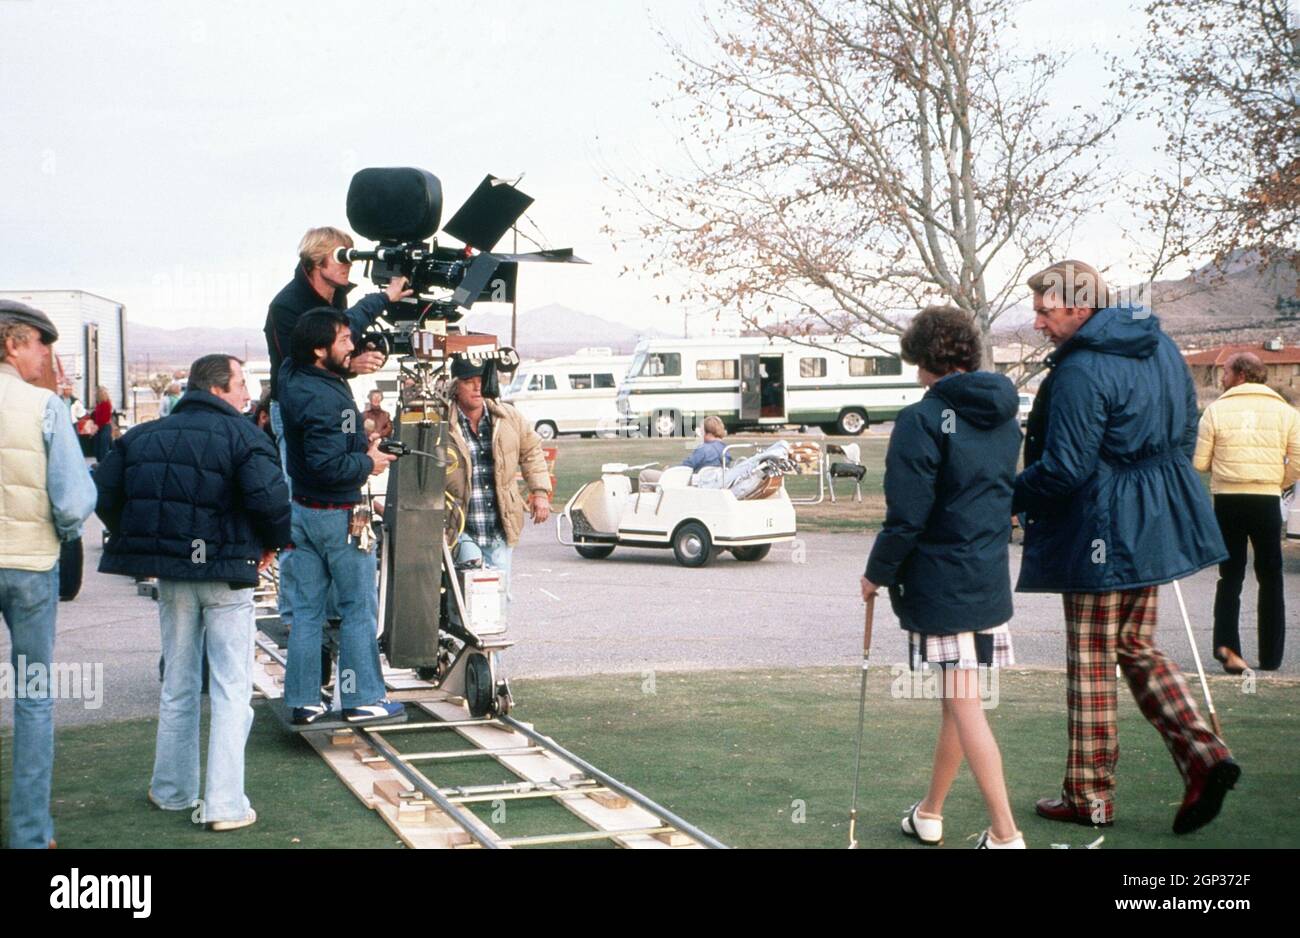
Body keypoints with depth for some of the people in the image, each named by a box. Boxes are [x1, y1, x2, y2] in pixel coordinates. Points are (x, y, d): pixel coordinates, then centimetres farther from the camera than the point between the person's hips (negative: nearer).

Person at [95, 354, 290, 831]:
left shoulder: (143, 435, 8)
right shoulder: (241, 434, -10)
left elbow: (103, 492, 3)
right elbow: (269, 495, -24)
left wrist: (138, 542, 12)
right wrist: (273, 543, -7)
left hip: (171, 576, 5)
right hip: (227, 576, -5)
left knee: (178, 685, 18)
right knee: (231, 688, 2)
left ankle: (173, 790, 27)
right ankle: (225, 804, 0)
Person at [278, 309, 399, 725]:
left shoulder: (292, 378, 2)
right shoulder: (326, 399, -24)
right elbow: (329, 465, -28)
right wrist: (368, 462, -11)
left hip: (302, 511, 8)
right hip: (338, 517, -8)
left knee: (306, 609, 11)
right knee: (359, 609, 4)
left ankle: (303, 700, 16)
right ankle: (362, 698, 11)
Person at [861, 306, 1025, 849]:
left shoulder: (924, 419, -14)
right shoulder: (1005, 416, 8)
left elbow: (907, 515, -16)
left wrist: (878, 573, -4)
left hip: (939, 585, -7)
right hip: (990, 580, 8)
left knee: (964, 708, -3)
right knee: (958, 702, 17)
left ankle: (1005, 835, -2)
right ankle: (929, 814, 32)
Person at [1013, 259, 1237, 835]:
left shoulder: (1081, 371, -20)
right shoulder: (1163, 349, 8)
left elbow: (1063, 469, -22)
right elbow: (1186, 434, 15)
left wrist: (1006, 498, -8)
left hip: (1102, 534, -9)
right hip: (1158, 525, 9)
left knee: (1090, 663, 3)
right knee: (1137, 648, 20)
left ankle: (1088, 797, 13)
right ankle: (1203, 757, 6)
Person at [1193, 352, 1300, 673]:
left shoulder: (1217, 410, -1)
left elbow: (1199, 463, -2)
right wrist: (1274, 483, 15)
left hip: (1227, 501, -1)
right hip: (1267, 502, 1)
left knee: (1230, 577, 8)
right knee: (1270, 578, 11)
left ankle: (1226, 643, -10)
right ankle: (1270, 656, 13)